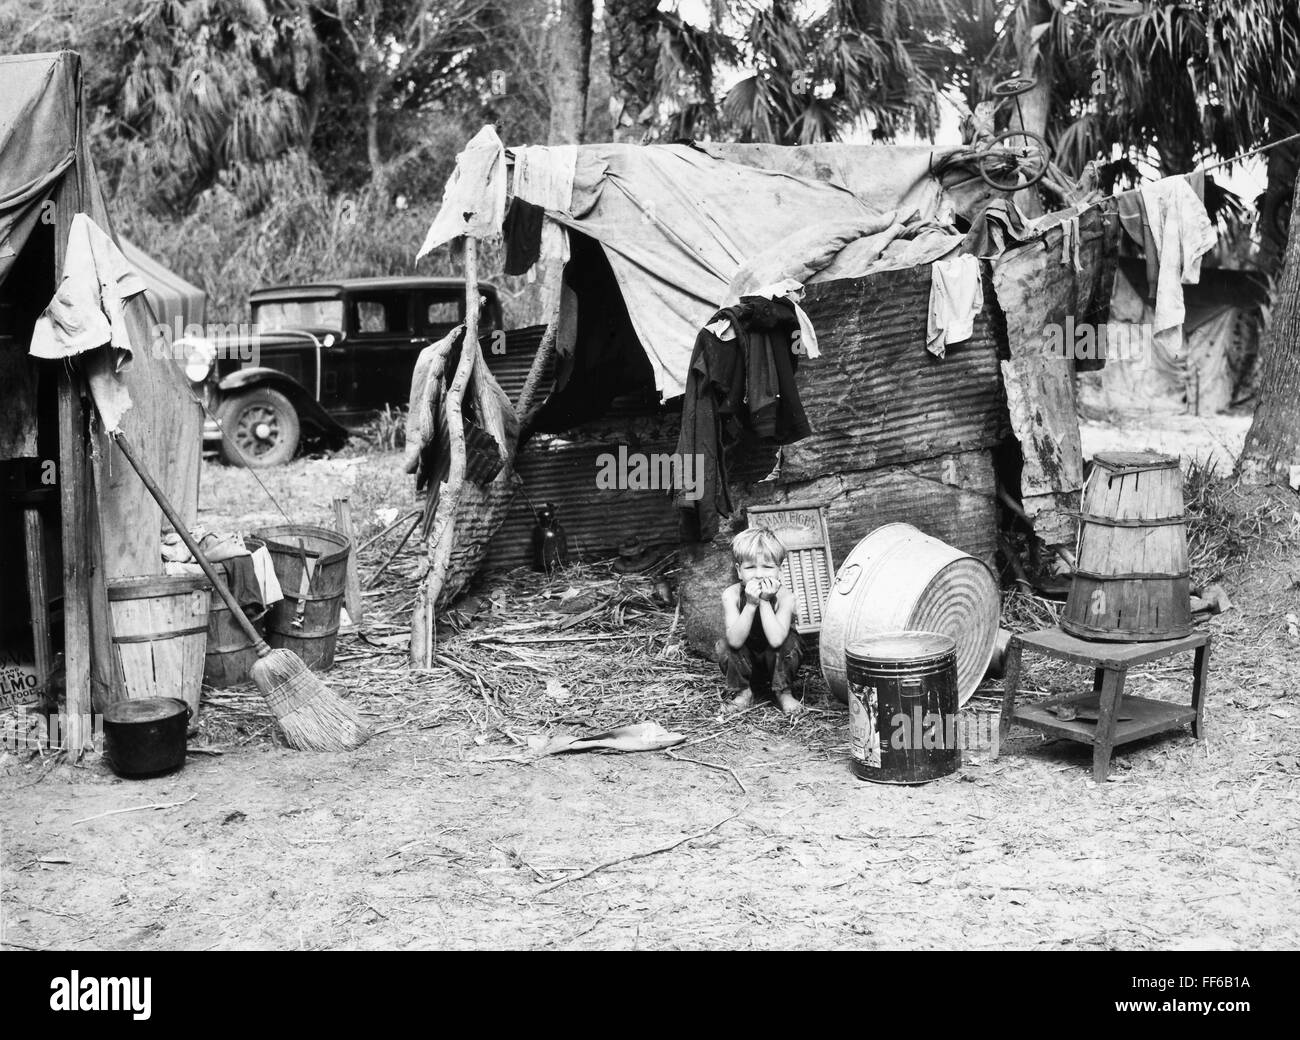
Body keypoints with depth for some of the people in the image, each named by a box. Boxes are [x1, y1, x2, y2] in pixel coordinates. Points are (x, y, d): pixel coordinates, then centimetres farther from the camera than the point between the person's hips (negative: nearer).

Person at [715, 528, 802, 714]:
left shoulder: (784, 596, -26)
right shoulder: (731, 594, -23)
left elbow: (775, 640, -39)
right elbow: (735, 641, -34)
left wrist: (764, 602, -40)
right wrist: (751, 604, -42)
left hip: (776, 662, -1)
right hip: (745, 666, 1)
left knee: (789, 641, -29)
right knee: (723, 646, -25)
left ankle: (783, 693, -7)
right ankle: (742, 693, -4)